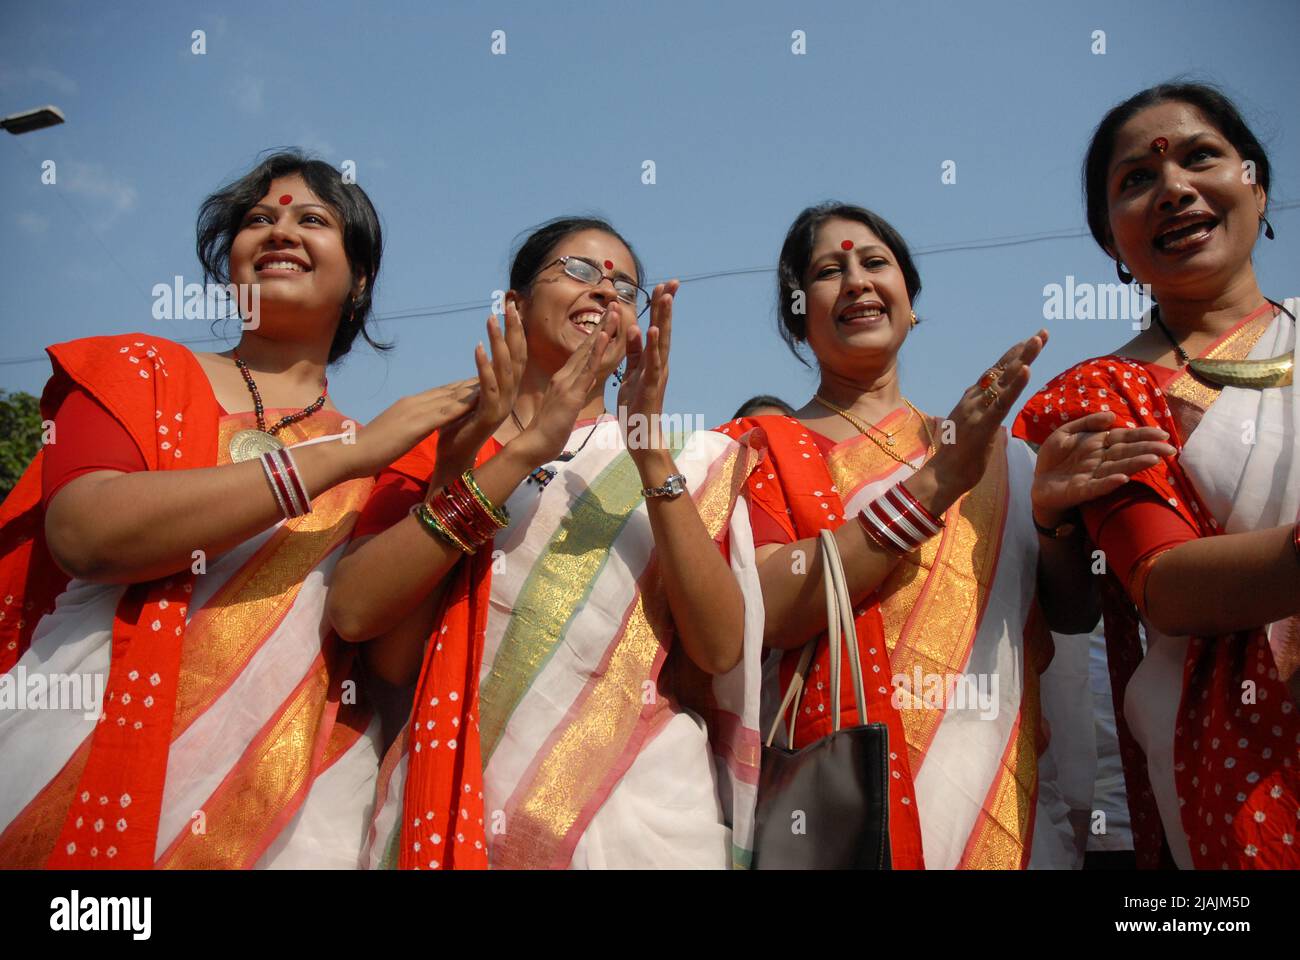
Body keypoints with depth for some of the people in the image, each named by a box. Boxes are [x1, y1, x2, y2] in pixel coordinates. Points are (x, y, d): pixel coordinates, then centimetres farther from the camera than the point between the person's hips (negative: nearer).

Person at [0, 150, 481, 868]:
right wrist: (347, 456, -16)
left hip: (282, 810, 1)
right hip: (69, 781, -1)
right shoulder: (138, 370, 5)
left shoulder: (385, 462, 8)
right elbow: (84, 531, -15)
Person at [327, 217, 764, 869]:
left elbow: (721, 648, -9)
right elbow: (352, 612, -11)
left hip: (642, 815, 0)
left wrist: (652, 453, -17)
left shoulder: (681, 461, 4)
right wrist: (518, 454, -16)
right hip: (457, 807, 0)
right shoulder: (445, 441, 5)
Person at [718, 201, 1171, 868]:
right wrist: (935, 483, -21)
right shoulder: (760, 446, -1)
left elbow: (1073, 612, 7)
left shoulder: (988, 448, 10)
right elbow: (766, 612, -17)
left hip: (1004, 797, 4)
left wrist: (1052, 511, -13)